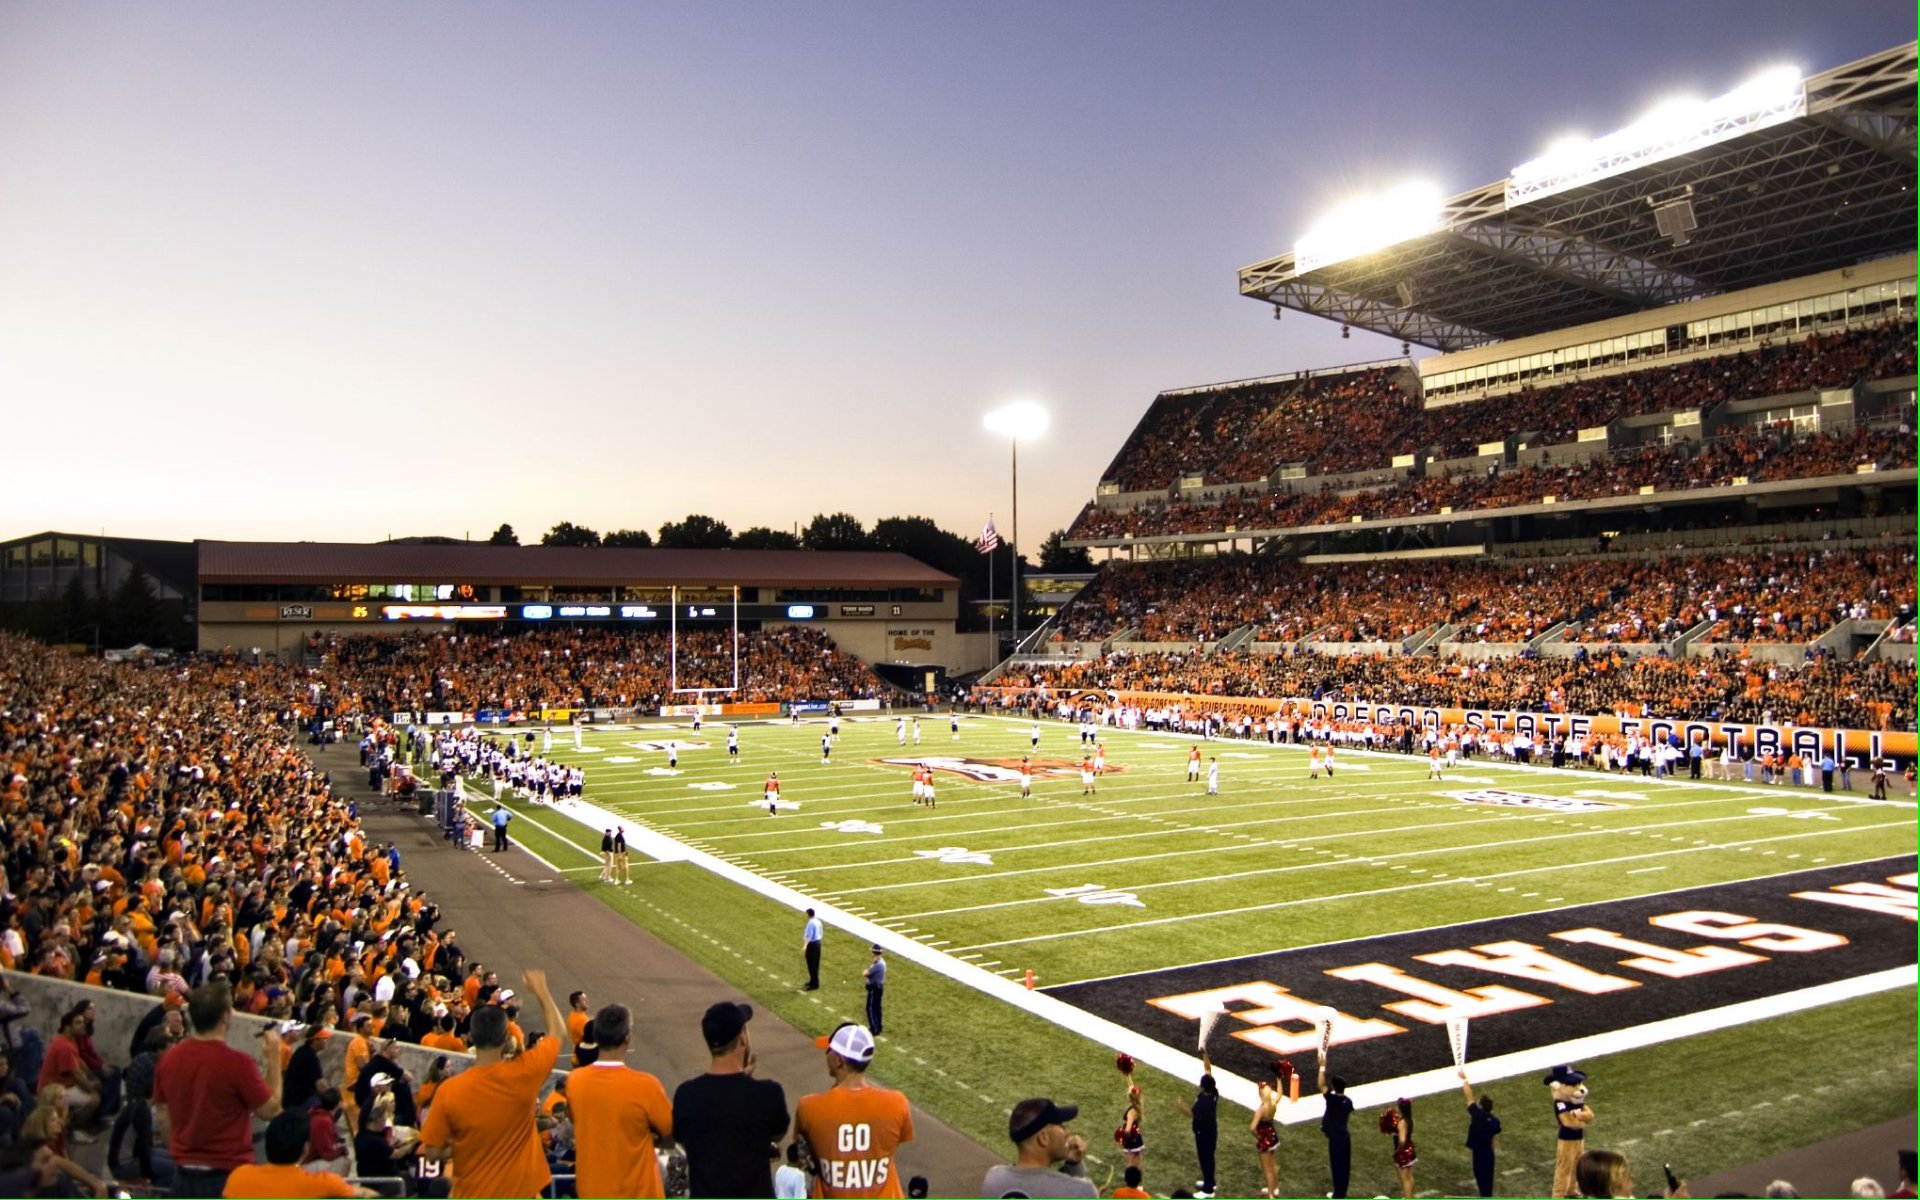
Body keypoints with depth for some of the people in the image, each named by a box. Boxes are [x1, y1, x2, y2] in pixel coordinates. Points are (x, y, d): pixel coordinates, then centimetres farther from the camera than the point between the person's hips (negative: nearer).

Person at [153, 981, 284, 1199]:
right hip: (229, 1175, -5)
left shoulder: (168, 1059, -1)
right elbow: (270, 1110, -9)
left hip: (184, 1175, 6)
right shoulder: (237, 1063, -19)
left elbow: (162, 1111, 11)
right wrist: (273, 1058, -4)